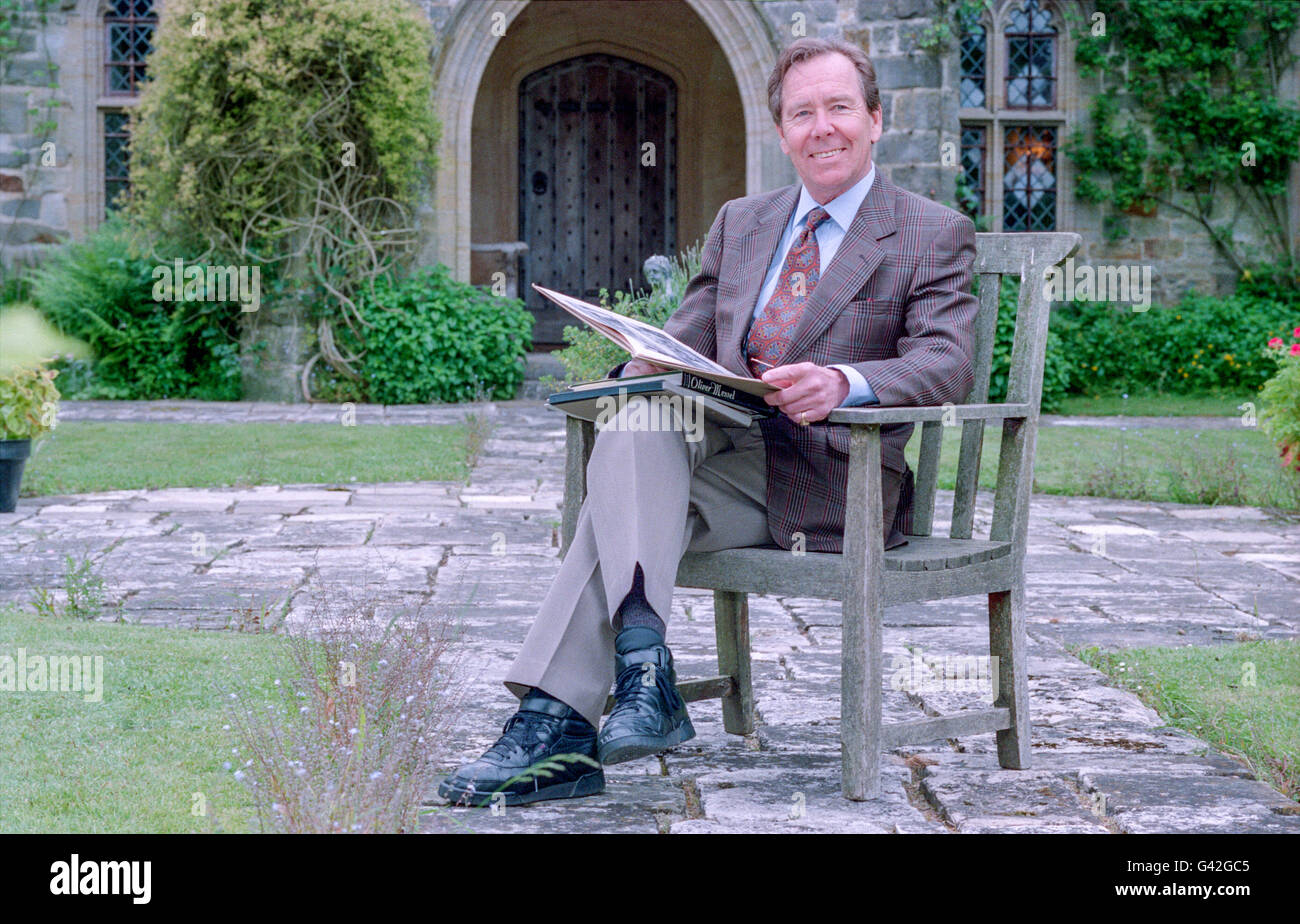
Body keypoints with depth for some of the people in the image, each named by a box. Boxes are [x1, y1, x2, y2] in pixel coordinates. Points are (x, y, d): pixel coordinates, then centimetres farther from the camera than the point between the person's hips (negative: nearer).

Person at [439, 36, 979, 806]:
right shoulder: (741, 224, 23)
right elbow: (690, 336, 20)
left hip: (833, 482, -5)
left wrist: (844, 383, -30)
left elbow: (947, 365, -10)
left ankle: (558, 721, -37)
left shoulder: (935, 236, 6)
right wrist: (643, 370, -6)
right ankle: (643, 675, -39)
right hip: (726, 458, 5)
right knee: (638, 427, -29)